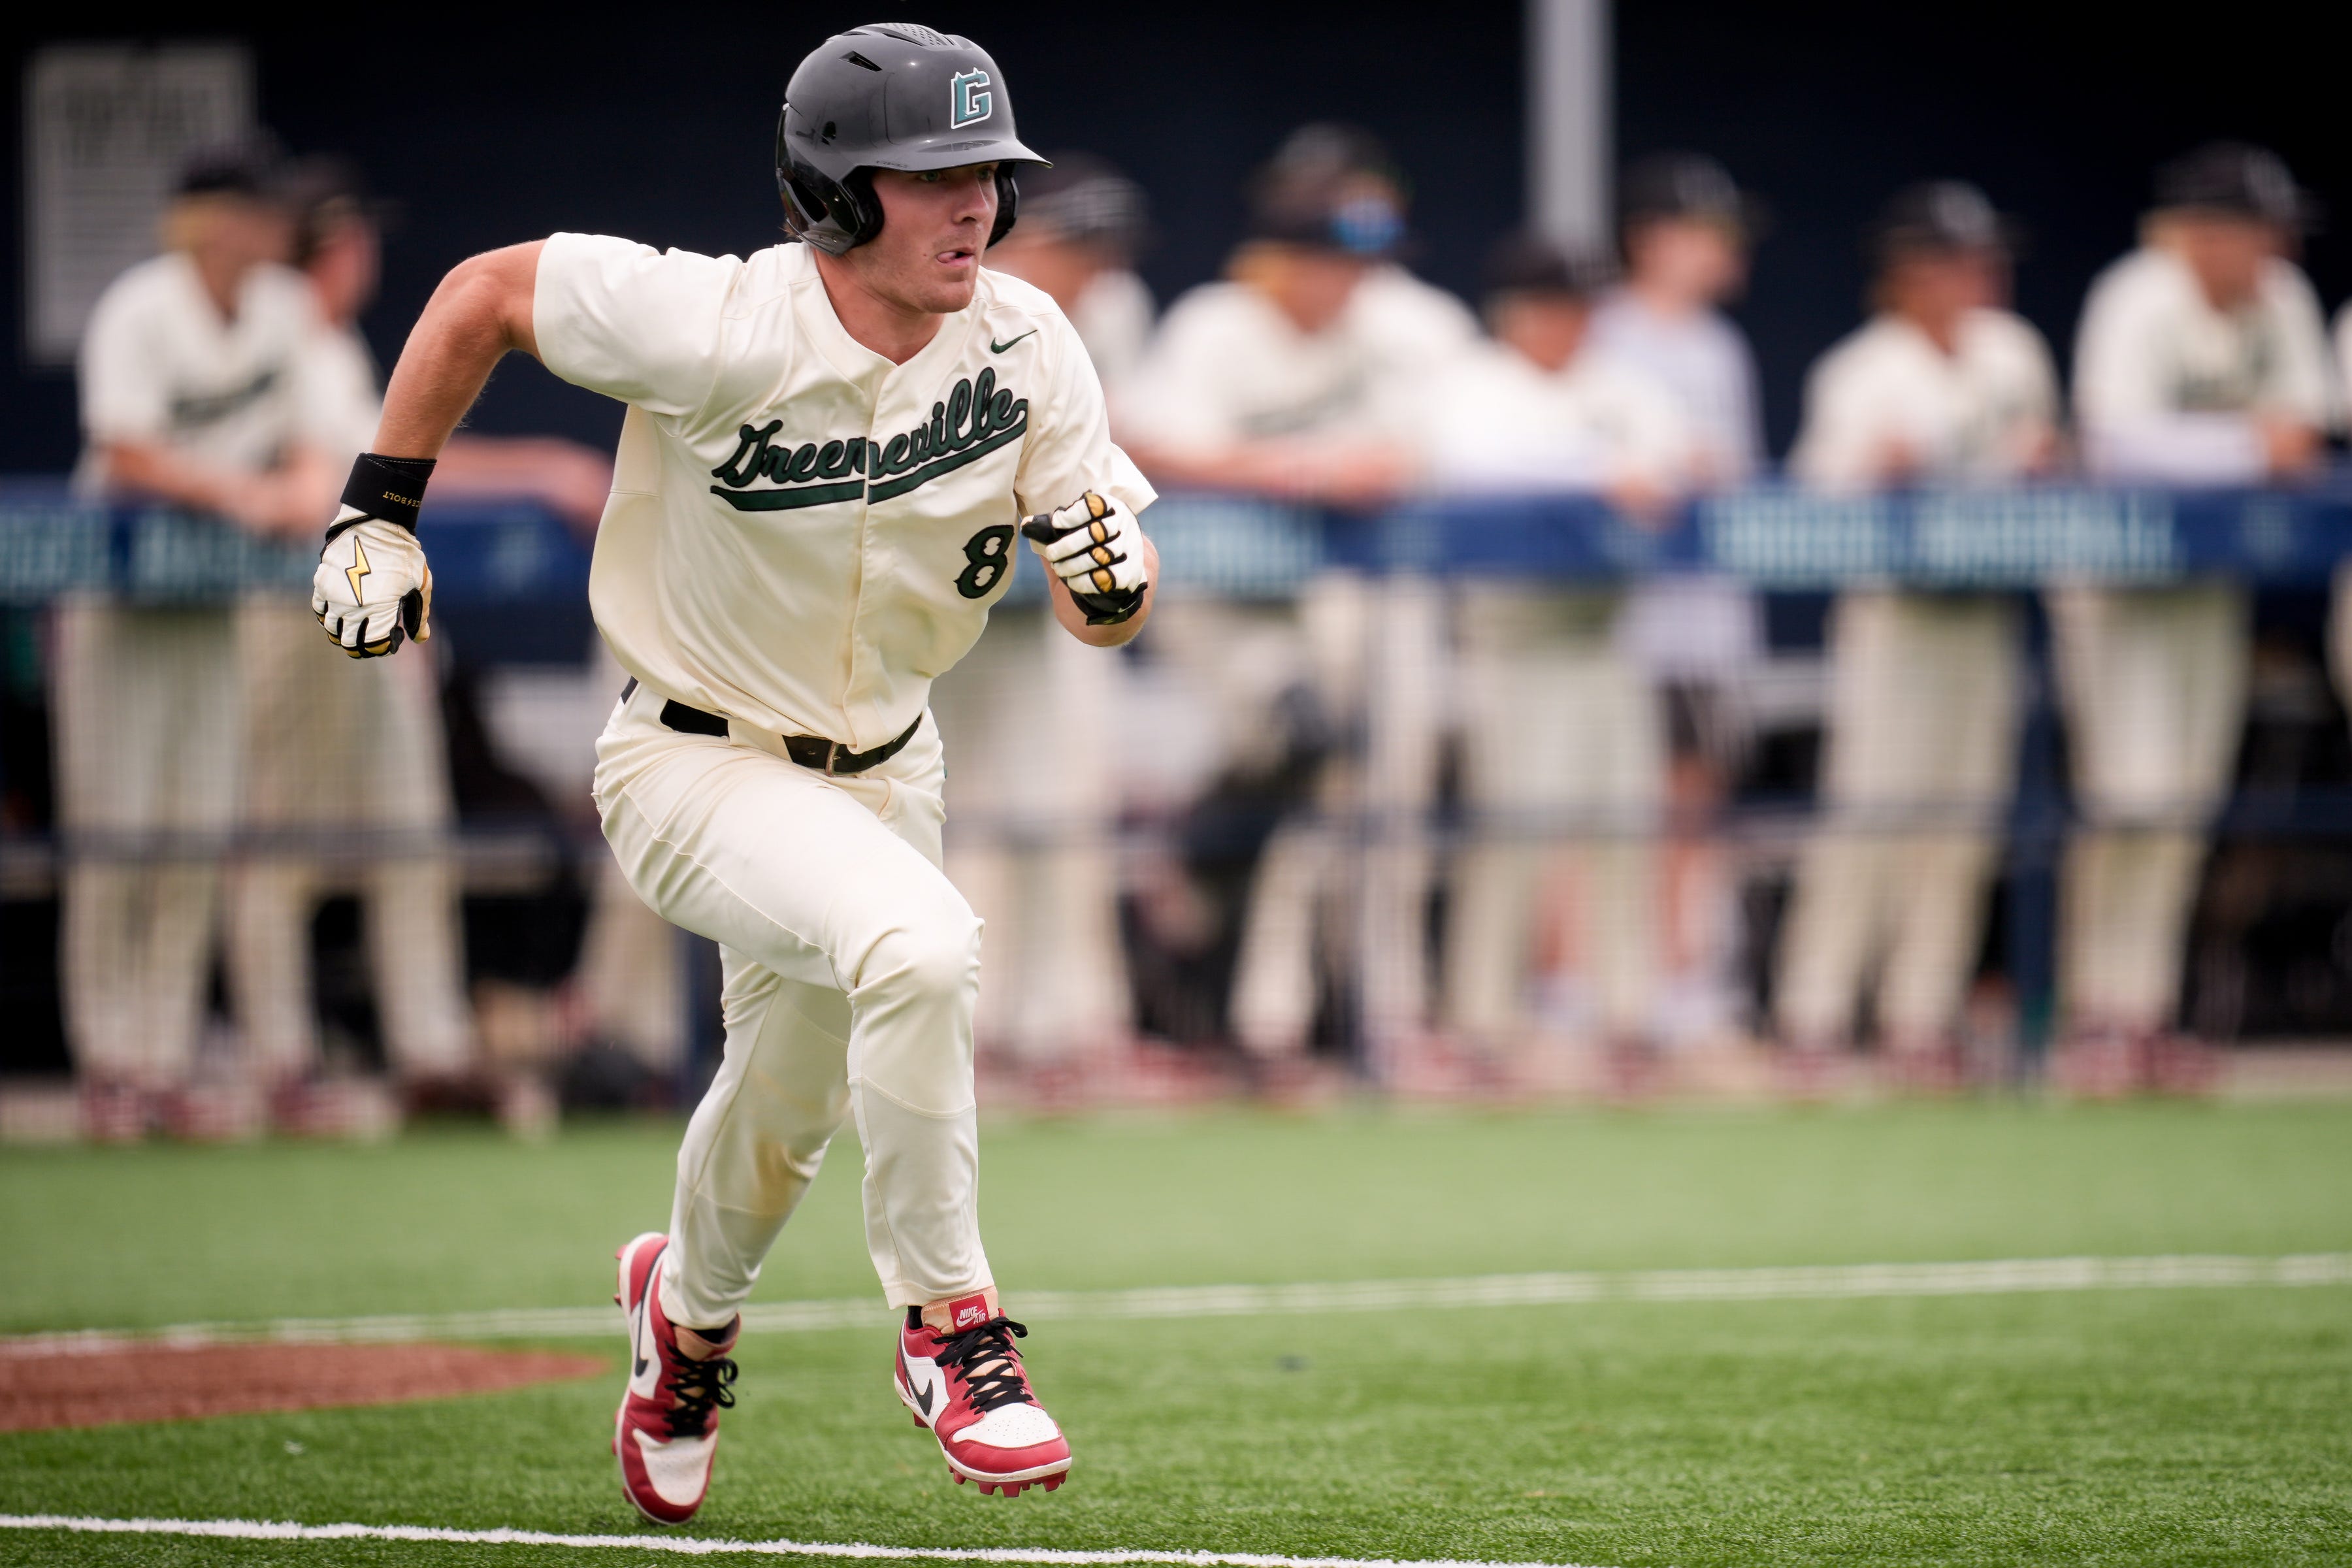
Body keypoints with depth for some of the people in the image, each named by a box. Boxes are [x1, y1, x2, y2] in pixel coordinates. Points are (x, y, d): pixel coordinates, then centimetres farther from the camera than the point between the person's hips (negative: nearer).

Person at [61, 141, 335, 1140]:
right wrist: (238, 491, -28)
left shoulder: (284, 311, 5)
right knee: (115, 831, -6)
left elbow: (306, 438, 9)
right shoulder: (138, 314, -14)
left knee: (196, 839, 4)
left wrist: (307, 482, -12)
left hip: (215, 593, 6)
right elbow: (129, 454, -21)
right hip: (116, 588, -6)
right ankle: (109, 1065, -2)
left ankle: (168, 1063, 8)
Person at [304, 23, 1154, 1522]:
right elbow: (485, 289, -12)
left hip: (882, 767, 6)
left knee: (786, 1117, 21)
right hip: (701, 765, -6)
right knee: (919, 944, -32)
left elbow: (1110, 613, -9)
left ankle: (690, 1309, 55)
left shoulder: (1024, 346, -13)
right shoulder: (717, 329, -27)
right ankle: (951, 1328, -17)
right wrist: (380, 513, -11)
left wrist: (1113, 575, -33)